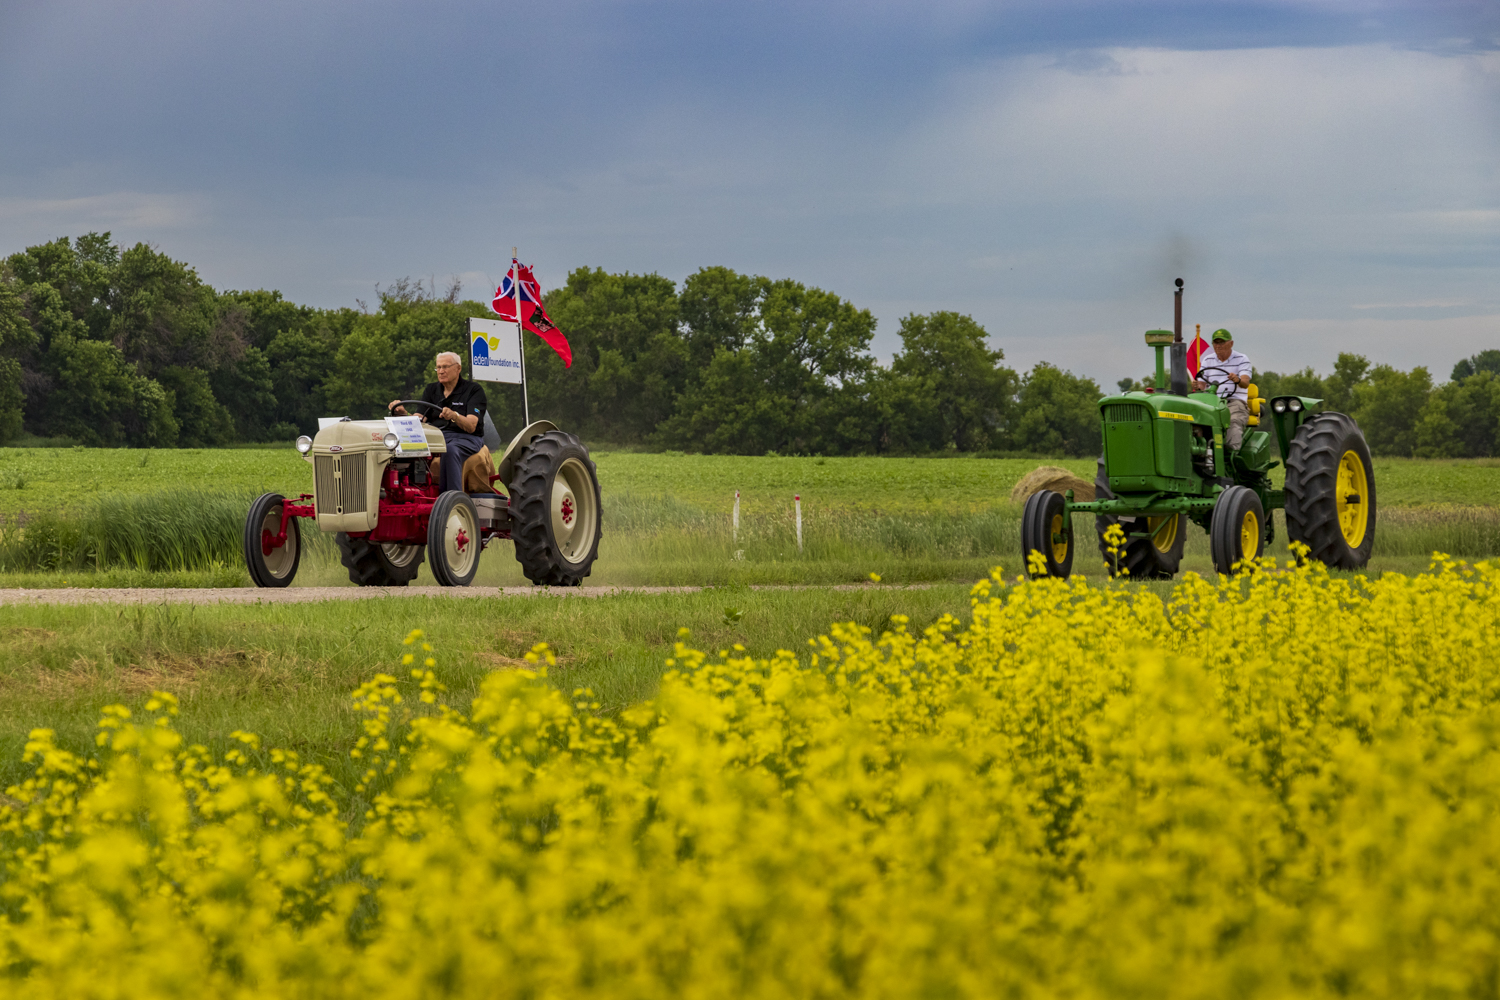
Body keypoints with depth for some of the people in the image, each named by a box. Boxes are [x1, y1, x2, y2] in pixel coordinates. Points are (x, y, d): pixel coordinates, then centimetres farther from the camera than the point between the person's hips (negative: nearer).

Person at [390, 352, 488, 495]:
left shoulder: (473, 390, 1)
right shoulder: (431, 390, 16)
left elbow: (471, 426, -11)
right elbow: (418, 419, 4)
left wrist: (455, 416, -32)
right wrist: (403, 413, -17)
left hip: (466, 438, -4)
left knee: (450, 451, -39)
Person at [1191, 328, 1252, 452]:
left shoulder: (1242, 360, 6)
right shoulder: (1208, 361, 18)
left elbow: (1245, 383, -9)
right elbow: (1202, 384, 12)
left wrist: (1238, 380, -34)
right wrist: (1197, 387, -14)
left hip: (1235, 401, -3)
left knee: (1234, 420, -35)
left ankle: (1232, 447, -53)